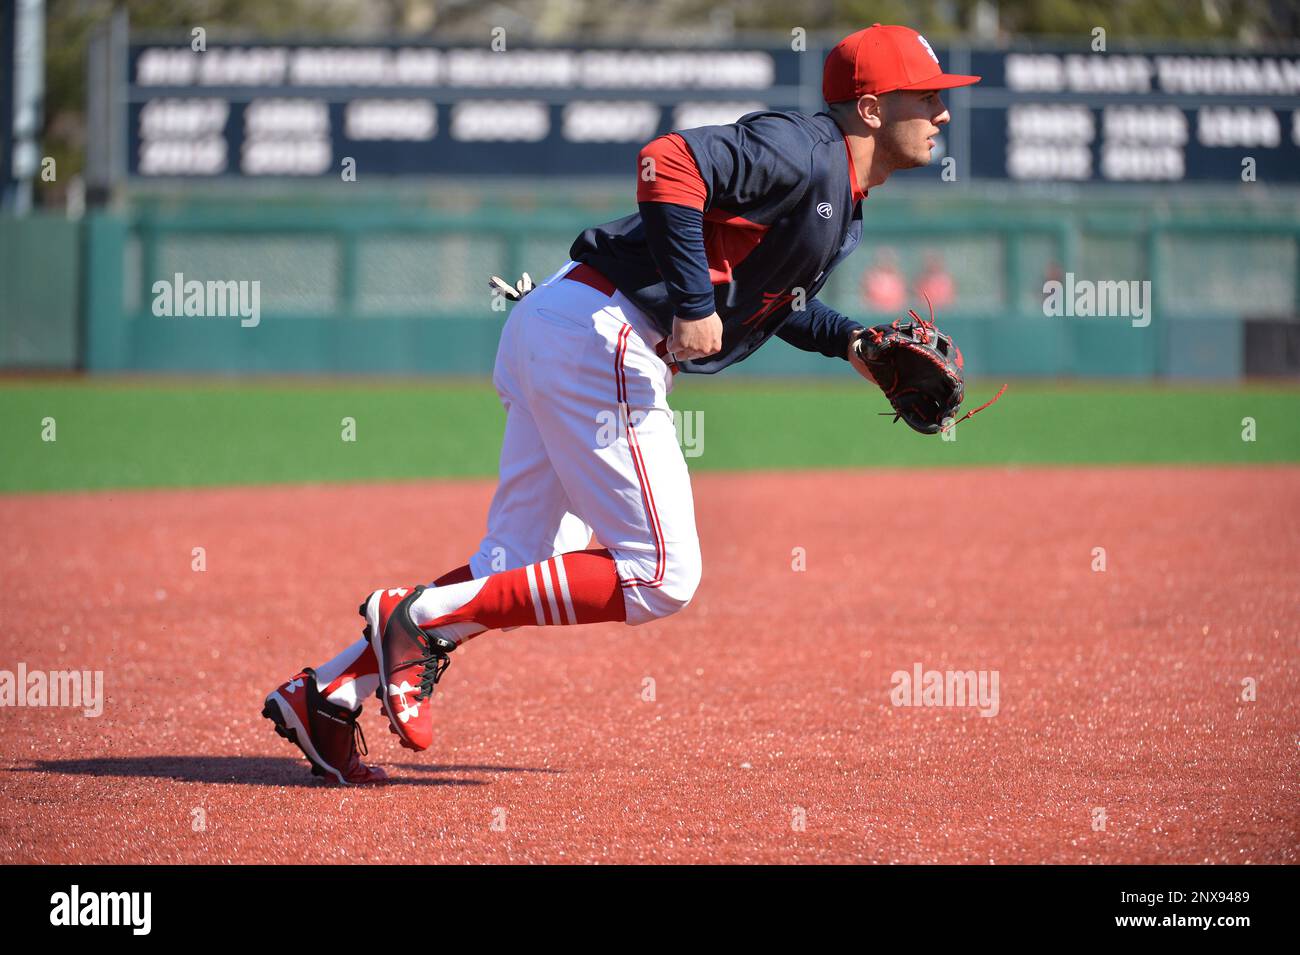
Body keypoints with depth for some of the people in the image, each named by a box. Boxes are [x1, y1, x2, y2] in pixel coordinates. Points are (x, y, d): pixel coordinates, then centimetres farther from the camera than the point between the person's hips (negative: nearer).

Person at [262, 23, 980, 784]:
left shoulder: (843, 205, 19)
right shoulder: (800, 150, -12)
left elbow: (770, 292, 33)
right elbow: (669, 162, -26)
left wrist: (849, 339, 17)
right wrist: (694, 305, -25)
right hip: (598, 336, -11)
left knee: (515, 575, 12)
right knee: (660, 578, -10)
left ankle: (329, 693, 11)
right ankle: (423, 621, -9)